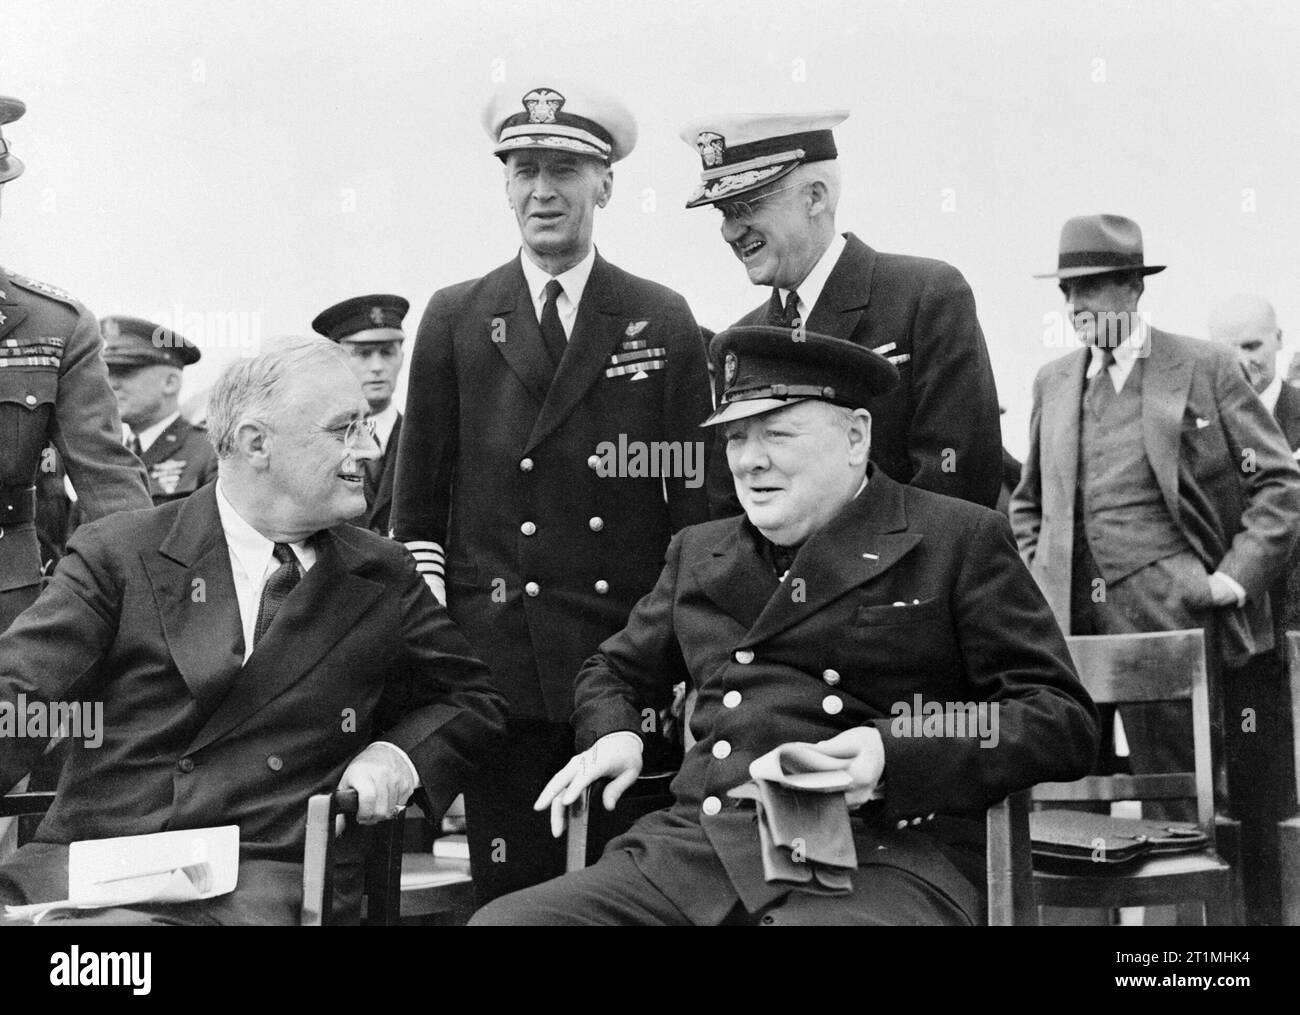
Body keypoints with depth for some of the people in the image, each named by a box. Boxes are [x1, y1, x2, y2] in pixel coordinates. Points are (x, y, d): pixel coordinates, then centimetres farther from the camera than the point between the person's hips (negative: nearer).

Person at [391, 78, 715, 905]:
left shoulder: (664, 324, 7)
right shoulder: (455, 319, 8)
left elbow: (698, 495, 5)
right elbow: (418, 502, 9)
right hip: (497, 657, 0)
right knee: (510, 891, 4)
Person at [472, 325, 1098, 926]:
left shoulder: (960, 541, 6)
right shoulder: (697, 552, 23)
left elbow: (1066, 722, 0)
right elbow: (615, 671, 37)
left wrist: (895, 754, -16)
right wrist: (612, 734, 12)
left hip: (881, 860, -5)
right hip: (689, 847, 6)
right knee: (499, 920, -16)